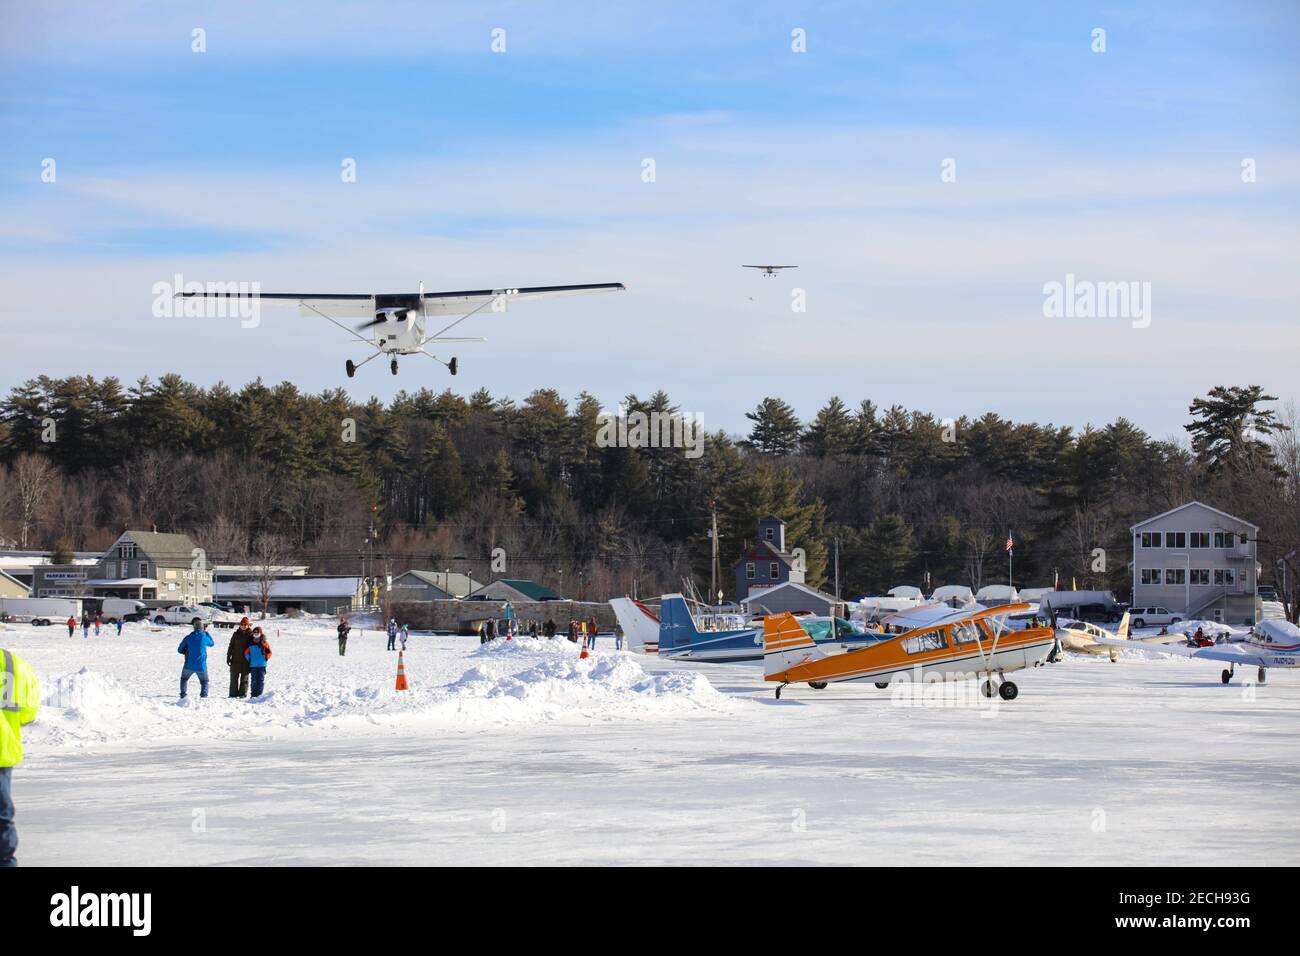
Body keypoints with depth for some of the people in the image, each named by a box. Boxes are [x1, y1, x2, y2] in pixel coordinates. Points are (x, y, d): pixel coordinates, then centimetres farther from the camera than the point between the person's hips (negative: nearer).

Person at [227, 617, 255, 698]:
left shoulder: (251, 634, 0)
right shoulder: (236, 634, 7)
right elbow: (231, 646, 11)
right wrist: (228, 656, 6)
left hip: (245, 660, -2)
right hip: (236, 659, 2)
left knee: (244, 677, 3)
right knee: (234, 677, 3)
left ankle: (243, 693, 7)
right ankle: (233, 693, 8)